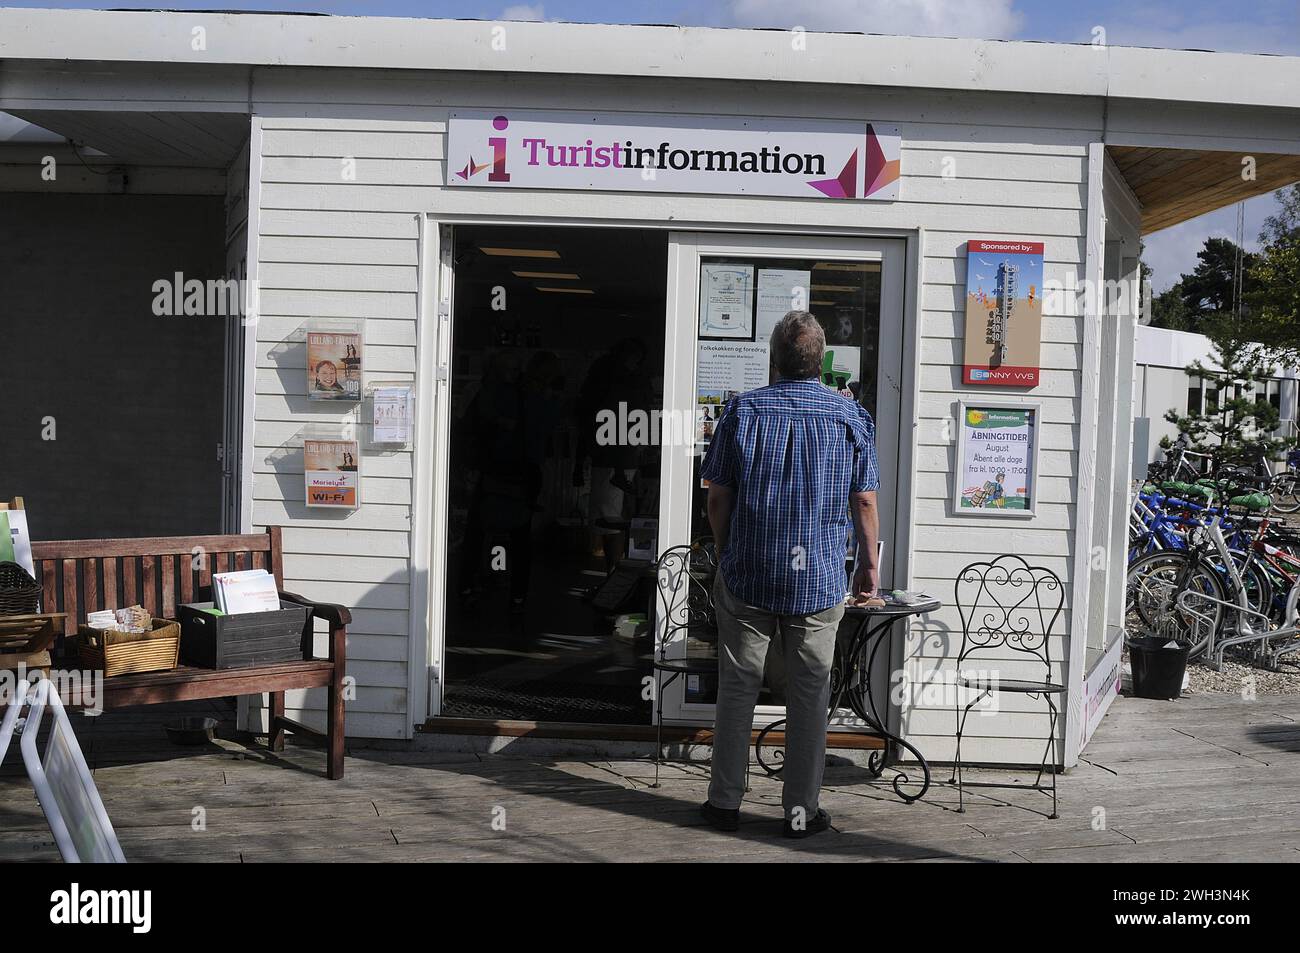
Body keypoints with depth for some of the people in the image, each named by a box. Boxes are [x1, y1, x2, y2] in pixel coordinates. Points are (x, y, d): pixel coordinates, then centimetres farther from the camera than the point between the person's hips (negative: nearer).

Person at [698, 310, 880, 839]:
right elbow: (865, 502, 0)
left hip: (747, 574, 1)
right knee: (808, 693, 7)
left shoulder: (743, 409, -2)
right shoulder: (852, 416, -2)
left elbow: (717, 497, -1)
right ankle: (801, 810, 13)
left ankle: (725, 801, 17)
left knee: (738, 686, 10)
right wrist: (869, 565, 12)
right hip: (819, 577, 0)